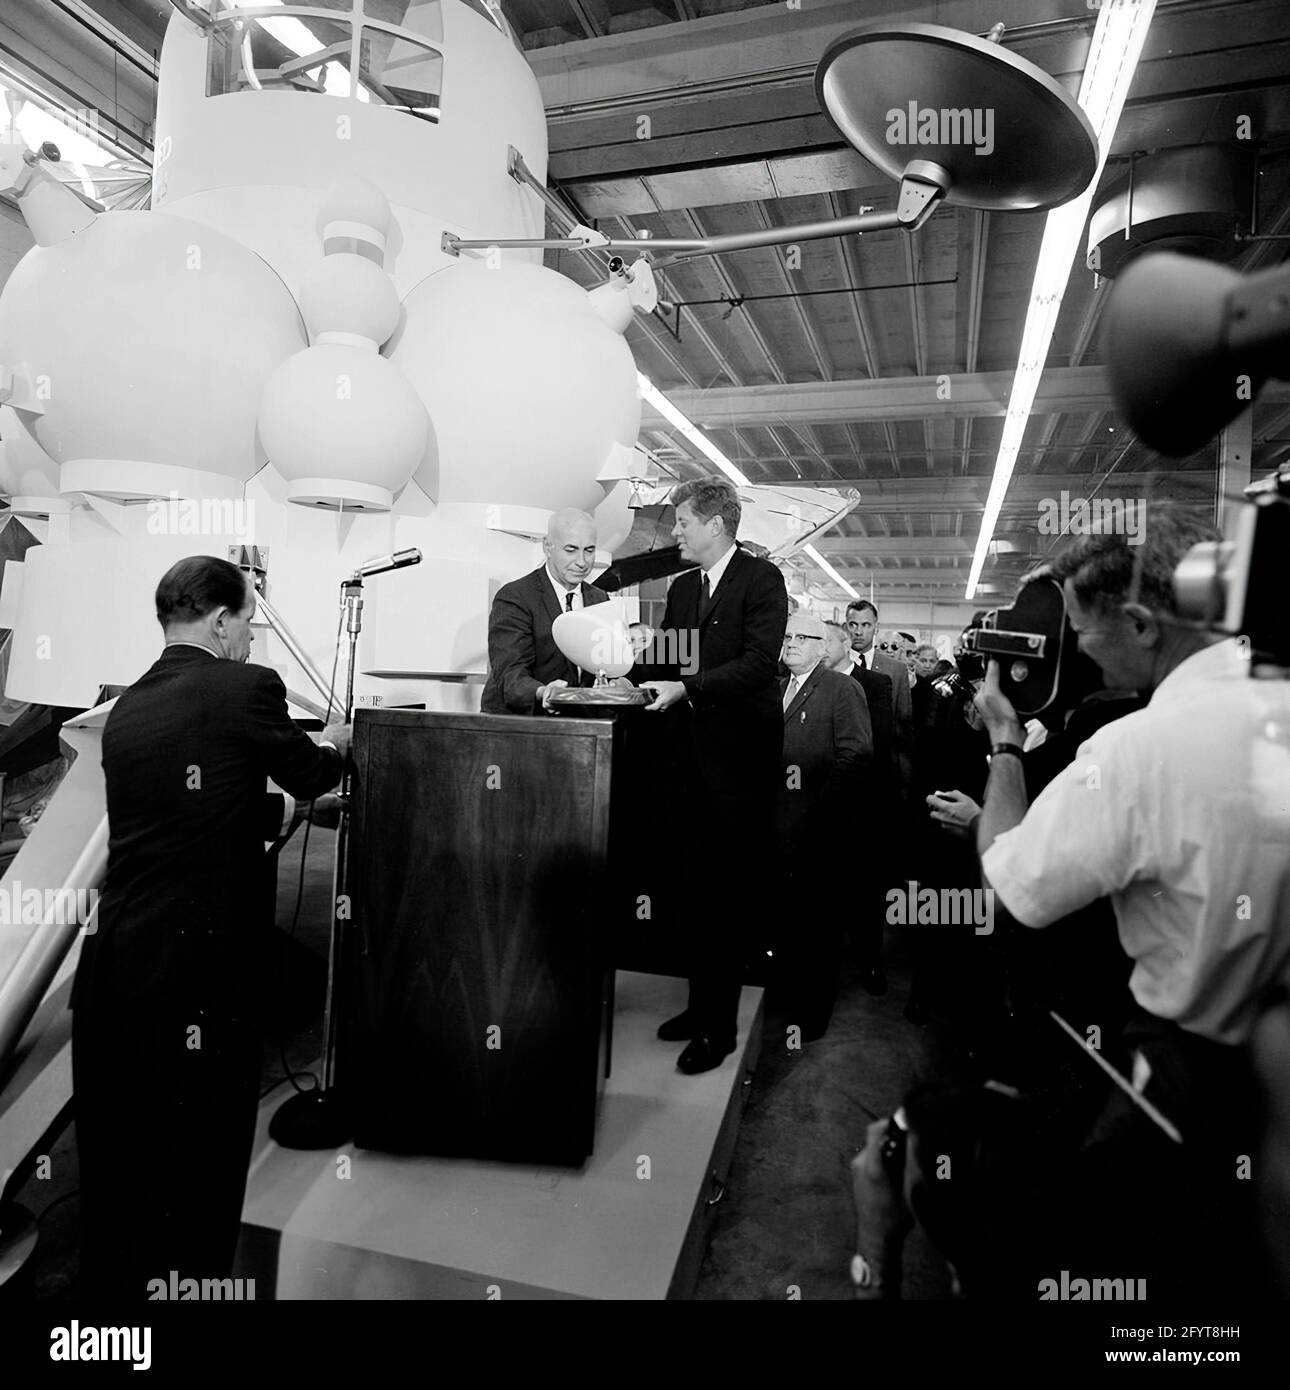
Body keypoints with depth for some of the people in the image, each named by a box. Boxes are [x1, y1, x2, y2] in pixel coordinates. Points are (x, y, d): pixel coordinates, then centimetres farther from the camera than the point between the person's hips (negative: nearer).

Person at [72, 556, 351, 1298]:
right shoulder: (245, 688, -11)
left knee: (115, 1160, 21)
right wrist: (334, 744, 25)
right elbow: (312, 772, 3)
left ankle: (110, 1279, 39)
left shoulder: (125, 708, 8)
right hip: (201, 966, -6)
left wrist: (293, 805, 29)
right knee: (201, 1159, 12)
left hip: (111, 965, 7)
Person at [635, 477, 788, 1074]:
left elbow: (759, 662, -17)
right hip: (693, 754, 7)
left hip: (739, 755, -7)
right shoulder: (681, 587, 15)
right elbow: (661, 656, 14)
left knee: (726, 892, 0)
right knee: (697, 889, 14)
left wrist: (686, 688, -23)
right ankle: (702, 1004, 28)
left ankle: (718, 1025, 13)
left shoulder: (761, 579, -6)